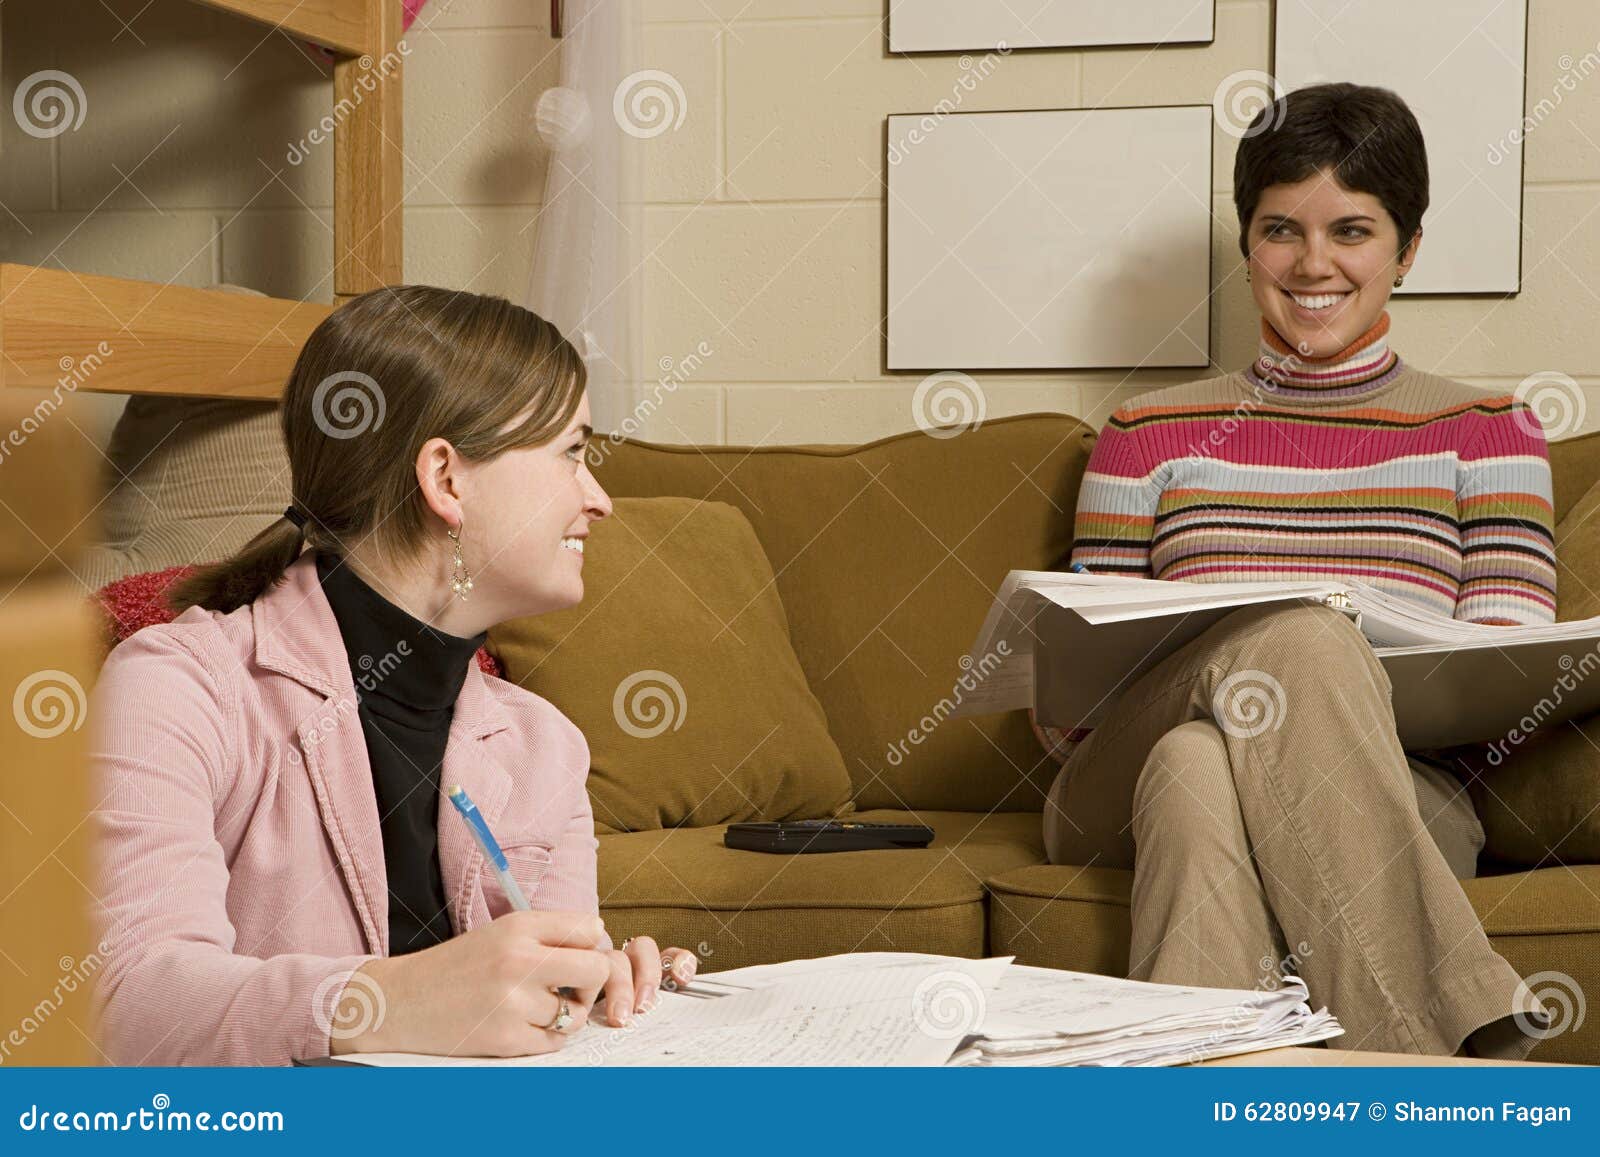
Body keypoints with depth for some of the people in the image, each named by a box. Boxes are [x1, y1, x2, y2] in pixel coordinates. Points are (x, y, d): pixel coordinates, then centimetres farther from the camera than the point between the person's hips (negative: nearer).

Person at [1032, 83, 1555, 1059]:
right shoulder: (1152, 434, 21)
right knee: (1301, 635, -34)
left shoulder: (1484, 431, 19)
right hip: (1132, 790, 1)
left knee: (1199, 773, -37)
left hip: (1399, 798, -1)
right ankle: (1444, 1045, -39)